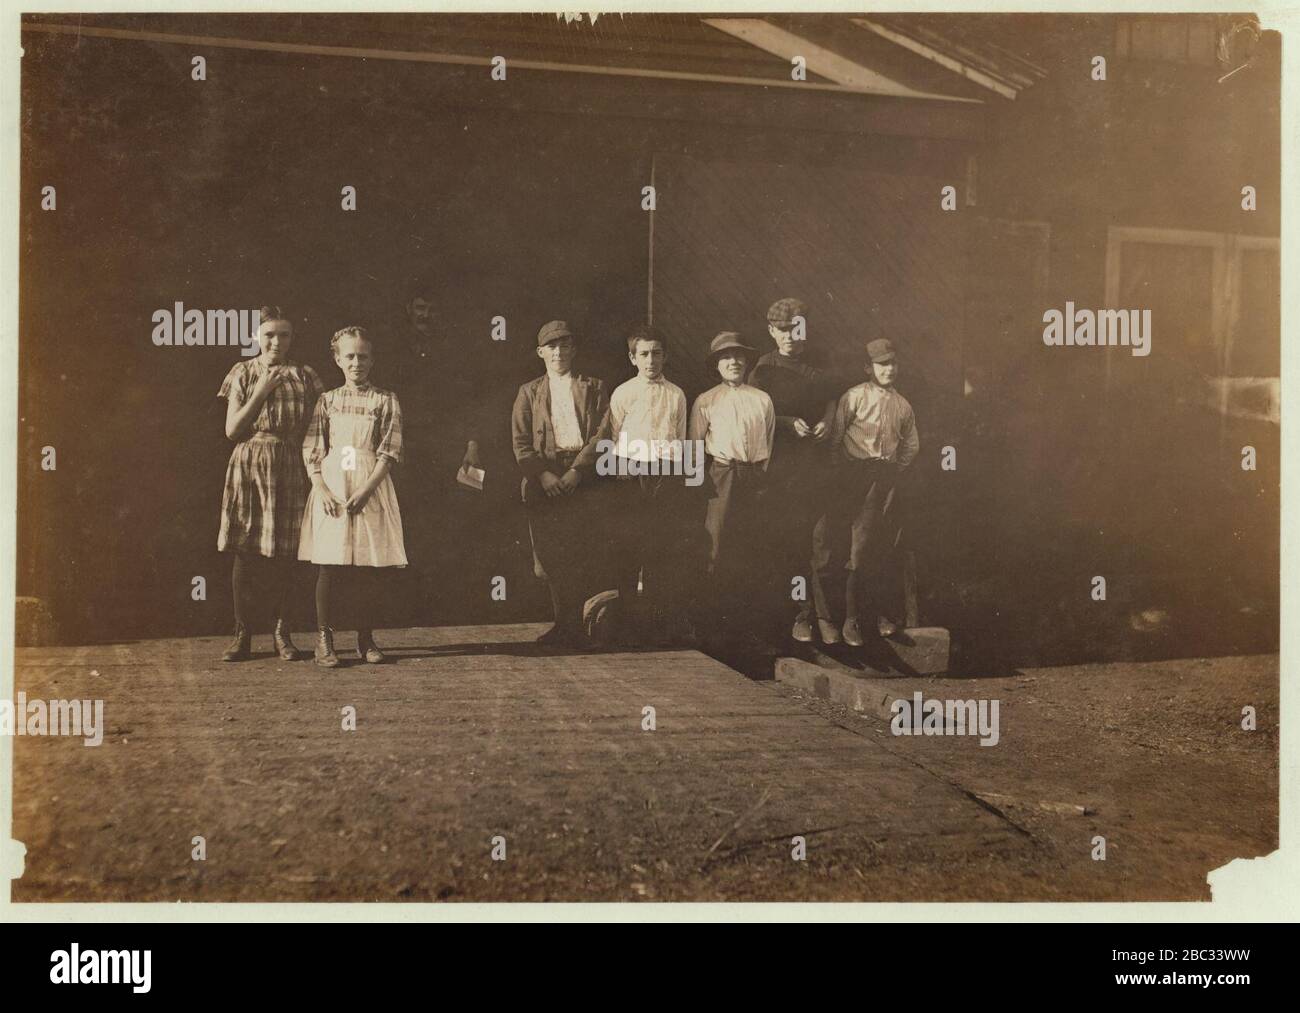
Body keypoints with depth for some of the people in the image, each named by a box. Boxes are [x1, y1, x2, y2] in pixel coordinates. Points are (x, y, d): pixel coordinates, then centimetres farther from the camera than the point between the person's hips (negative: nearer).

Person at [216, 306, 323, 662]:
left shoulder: (305, 377, 7)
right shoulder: (243, 373, 4)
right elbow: (232, 429, -2)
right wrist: (261, 392, -11)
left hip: (289, 468, 1)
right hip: (248, 466, -1)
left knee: (283, 553, 3)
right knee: (245, 552, 0)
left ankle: (280, 631, 15)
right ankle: (242, 634, 9)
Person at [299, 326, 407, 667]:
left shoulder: (386, 401, 5)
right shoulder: (327, 400, 9)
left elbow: (389, 453, -1)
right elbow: (311, 451, 5)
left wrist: (365, 491, -12)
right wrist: (322, 489, -10)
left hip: (369, 488, -1)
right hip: (330, 488, 1)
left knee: (366, 569, 1)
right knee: (327, 566, -1)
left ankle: (366, 638, 12)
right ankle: (323, 637, 8)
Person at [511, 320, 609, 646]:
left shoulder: (593, 388, 13)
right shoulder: (529, 392, 16)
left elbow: (602, 434, 3)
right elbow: (521, 442, 7)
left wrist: (577, 470, -11)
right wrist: (542, 474, -9)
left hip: (582, 479, -1)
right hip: (543, 481, 1)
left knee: (585, 555, -7)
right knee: (550, 556, -4)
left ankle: (574, 626, 2)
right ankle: (565, 625, 4)